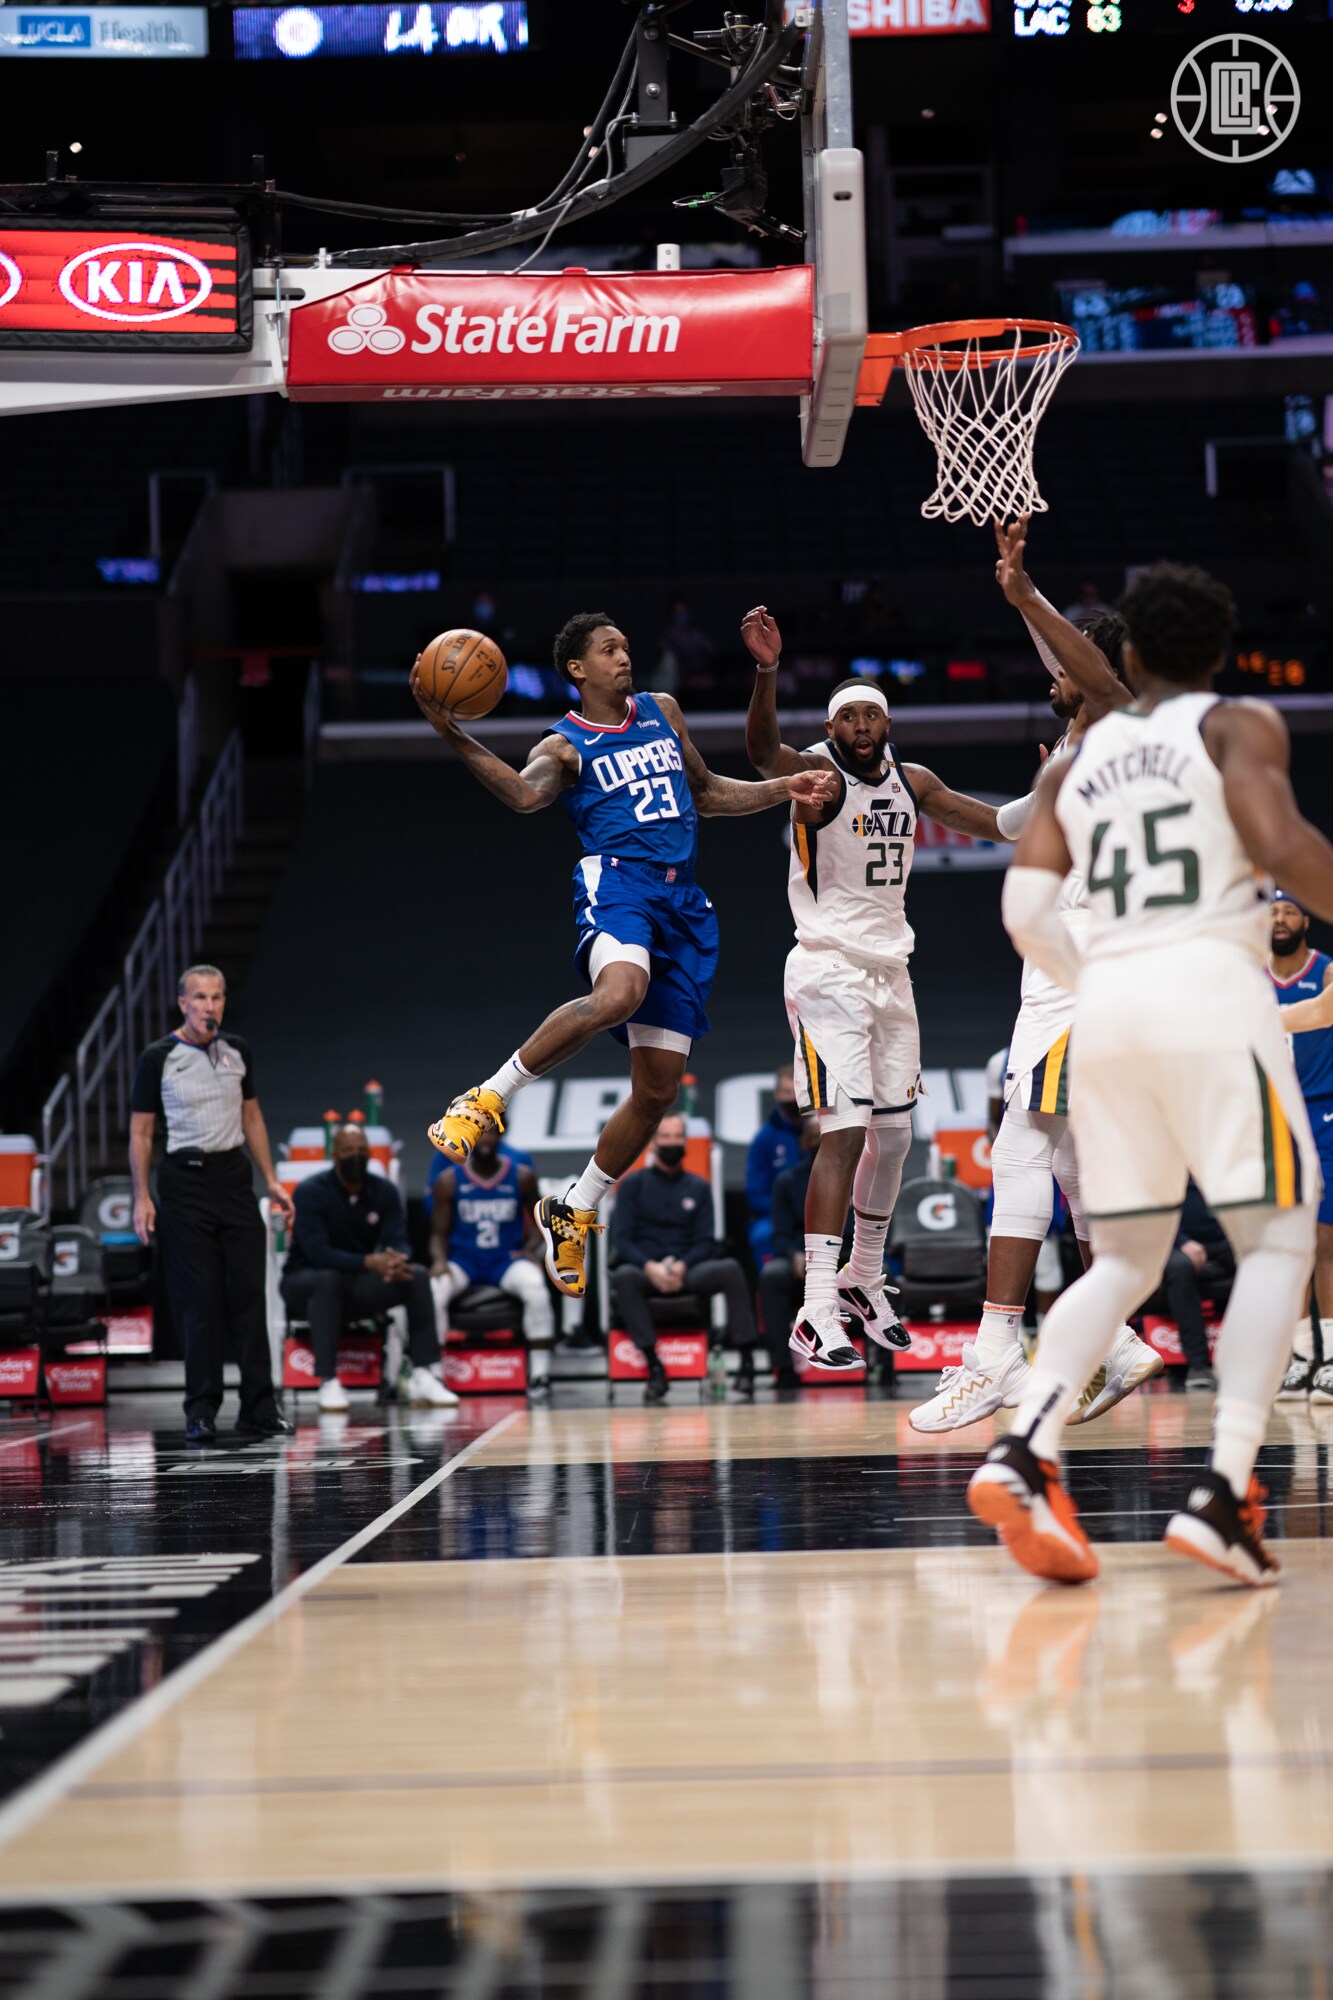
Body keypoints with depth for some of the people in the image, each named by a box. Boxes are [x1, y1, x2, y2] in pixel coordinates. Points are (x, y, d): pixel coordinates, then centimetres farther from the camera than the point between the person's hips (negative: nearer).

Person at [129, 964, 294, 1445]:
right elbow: (141, 1132, -1)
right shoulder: (159, 1058, -3)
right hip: (184, 1180, -4)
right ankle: (201, 1413, 3)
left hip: (234, 1176, 4)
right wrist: (142, 1198, -8)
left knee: (249, 1293, 1)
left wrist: (272, 1181, 14)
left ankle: (259, 1410, 6)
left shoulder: (237, 1051, 9)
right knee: (199, 1300, -4)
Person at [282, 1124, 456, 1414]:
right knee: (329, 1279, -39)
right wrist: (369, 1262, -39)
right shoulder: (311, 1192, -16)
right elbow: (317, 1252, -26)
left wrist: (395, 1260, -34)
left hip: (359, 1285, 5)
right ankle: (328, 1382, -39)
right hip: (305, 1283, -5)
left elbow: (400, 1242, -8)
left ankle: (424, 1376, -23)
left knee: (417, 1275, -18)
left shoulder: (384, 1191, 0)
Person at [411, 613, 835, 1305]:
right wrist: (453, 736, -33)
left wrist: (783, 790, 20)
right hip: (616, 881, -6)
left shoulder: (663, 712, 21)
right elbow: (525, 793, -20)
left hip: (682, 900, 6)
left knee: (658, 1087, 2)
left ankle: (572, 1214, 17)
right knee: (618, 994, -41)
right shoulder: (567, 745, 3)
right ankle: (488, 1098, -27)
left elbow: (705, 793, 32)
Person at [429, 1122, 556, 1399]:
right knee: (434, 1290, -33)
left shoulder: (522, 1176, 3)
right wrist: (439, 1259, -17)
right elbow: (439, 1232, 4)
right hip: (463, 1260, 0)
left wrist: (530, 1250, -9)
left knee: (536, 1288, -34)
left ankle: (540, 1375, -28)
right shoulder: (449, 1179, 2)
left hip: (508, 1259, 0)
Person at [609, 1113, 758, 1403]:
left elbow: (706, 1242, 7)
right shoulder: (633, 1185, 9)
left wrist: (682, 1267, -14)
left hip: (686, 1271, 2)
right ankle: (655, 1368, -37)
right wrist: (650, 1267, -20)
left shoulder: (699, 1188, 15)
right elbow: (621, 1239, -1)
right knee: (624, 1277, -37)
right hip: (644, 1270, -1)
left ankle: (747, 1359, -26)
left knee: (730, 1269, -28)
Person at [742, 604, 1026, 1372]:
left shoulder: (911, 780, 8)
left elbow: (992, 821, 21)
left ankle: (864, 1280, 28)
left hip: (891, 971, 7)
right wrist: (767, 671, -51)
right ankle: (817, 1312, -17)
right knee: (846, 1132, -16)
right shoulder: (818, 773, -12)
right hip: (829, 971, -7)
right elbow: (762, 746, -34)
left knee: (894, 1134, 11)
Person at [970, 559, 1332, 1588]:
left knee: (1126, 1261, 12)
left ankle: (1024, 1455, -10)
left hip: (1108, 1002, 5)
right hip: (1212, 985, -5)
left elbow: (1027, 908, 10)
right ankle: (1222, 1493, -13)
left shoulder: (1080, 761, 19)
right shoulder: (1240, 727, 6)